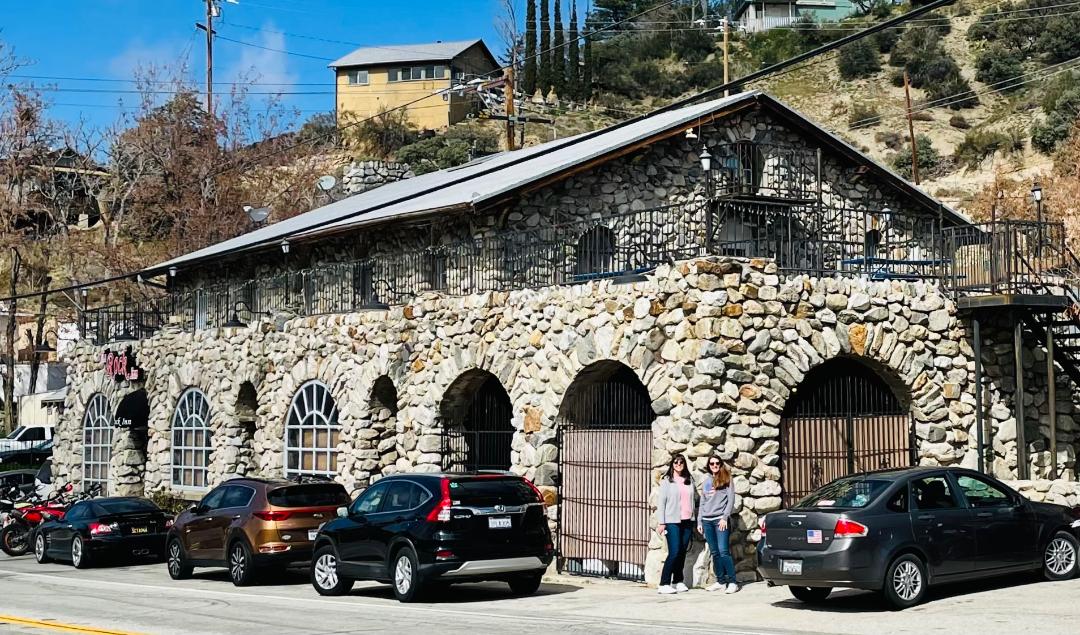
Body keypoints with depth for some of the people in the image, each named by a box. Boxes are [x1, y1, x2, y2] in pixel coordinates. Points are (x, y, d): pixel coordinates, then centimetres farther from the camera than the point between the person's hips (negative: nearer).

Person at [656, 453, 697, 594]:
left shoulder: (690, 480, 11)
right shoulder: (666, 481, 0)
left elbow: (695, 497, 20)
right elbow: (661, 502, -2)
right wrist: (661, 522, -8)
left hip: (687, 521, 4)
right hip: (672, 522, -4)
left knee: (682, 552, 6)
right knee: (674, 553, -12)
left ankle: (678, 582, 15)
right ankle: (664, 584, -9)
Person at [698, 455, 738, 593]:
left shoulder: (726, 478, 3)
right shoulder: (706, 481, 17)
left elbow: (731, 499, -3)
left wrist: (725, 517, -11)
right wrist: (699, 521, 14)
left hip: (720, 519, -5)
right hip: (707, 520, 5)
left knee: (723, 551, -12)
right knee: (714, 553, 5)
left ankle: (732, 582, -11)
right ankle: (720, 581, 11)